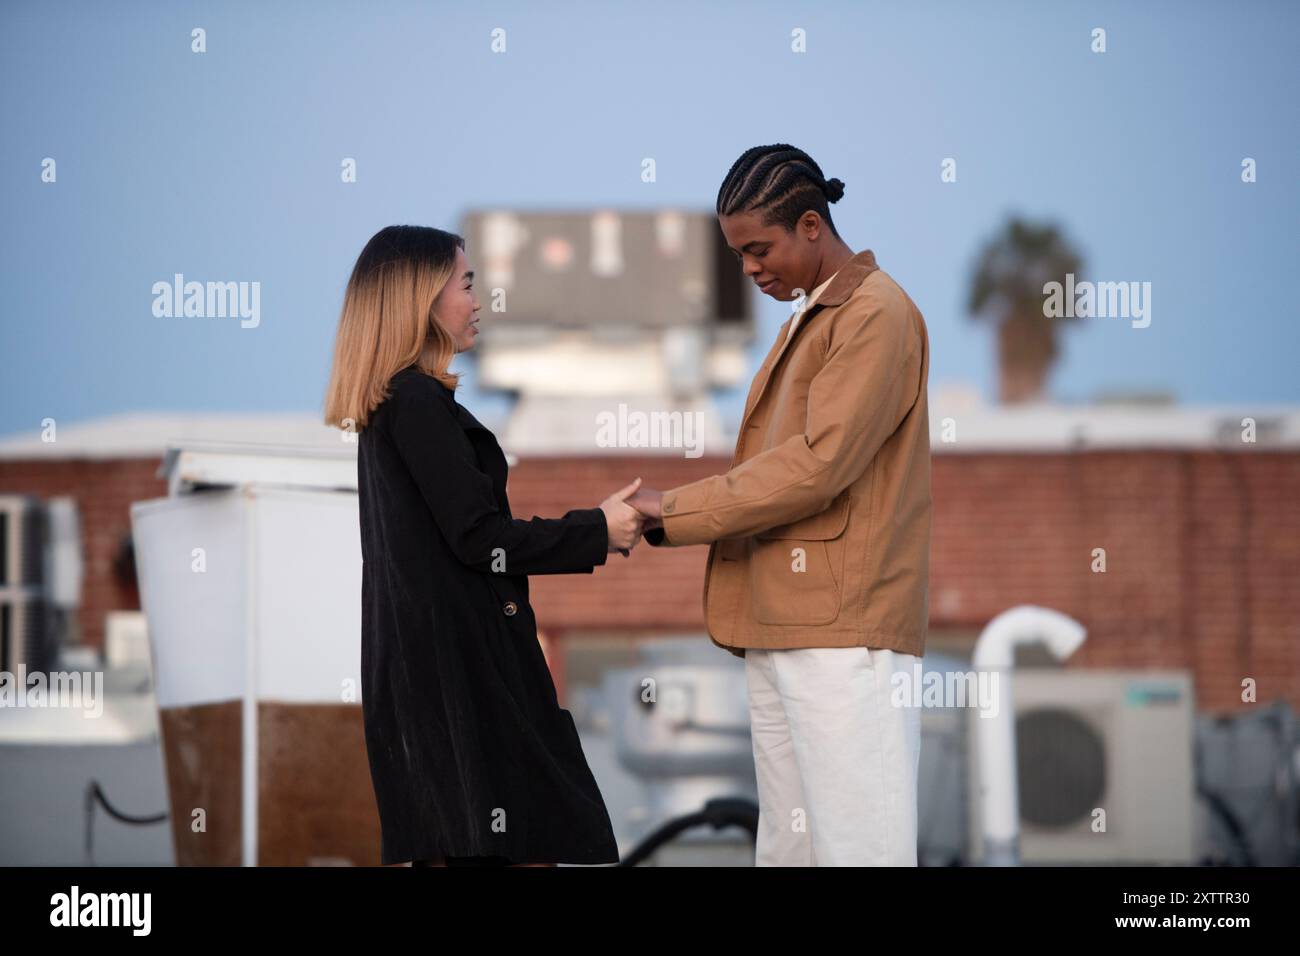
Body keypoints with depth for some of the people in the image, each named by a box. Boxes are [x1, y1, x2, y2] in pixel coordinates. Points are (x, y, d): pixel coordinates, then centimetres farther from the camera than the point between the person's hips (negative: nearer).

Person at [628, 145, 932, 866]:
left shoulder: (876, 314, -8)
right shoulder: (808, 318, 21)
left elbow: (818, 463, -16)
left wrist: (677, 510, -11)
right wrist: (675, 517, 8)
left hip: (844, 626, -9)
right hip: (782, 620, 10)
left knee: (852, 841, -10)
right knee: (788, 842, 9)